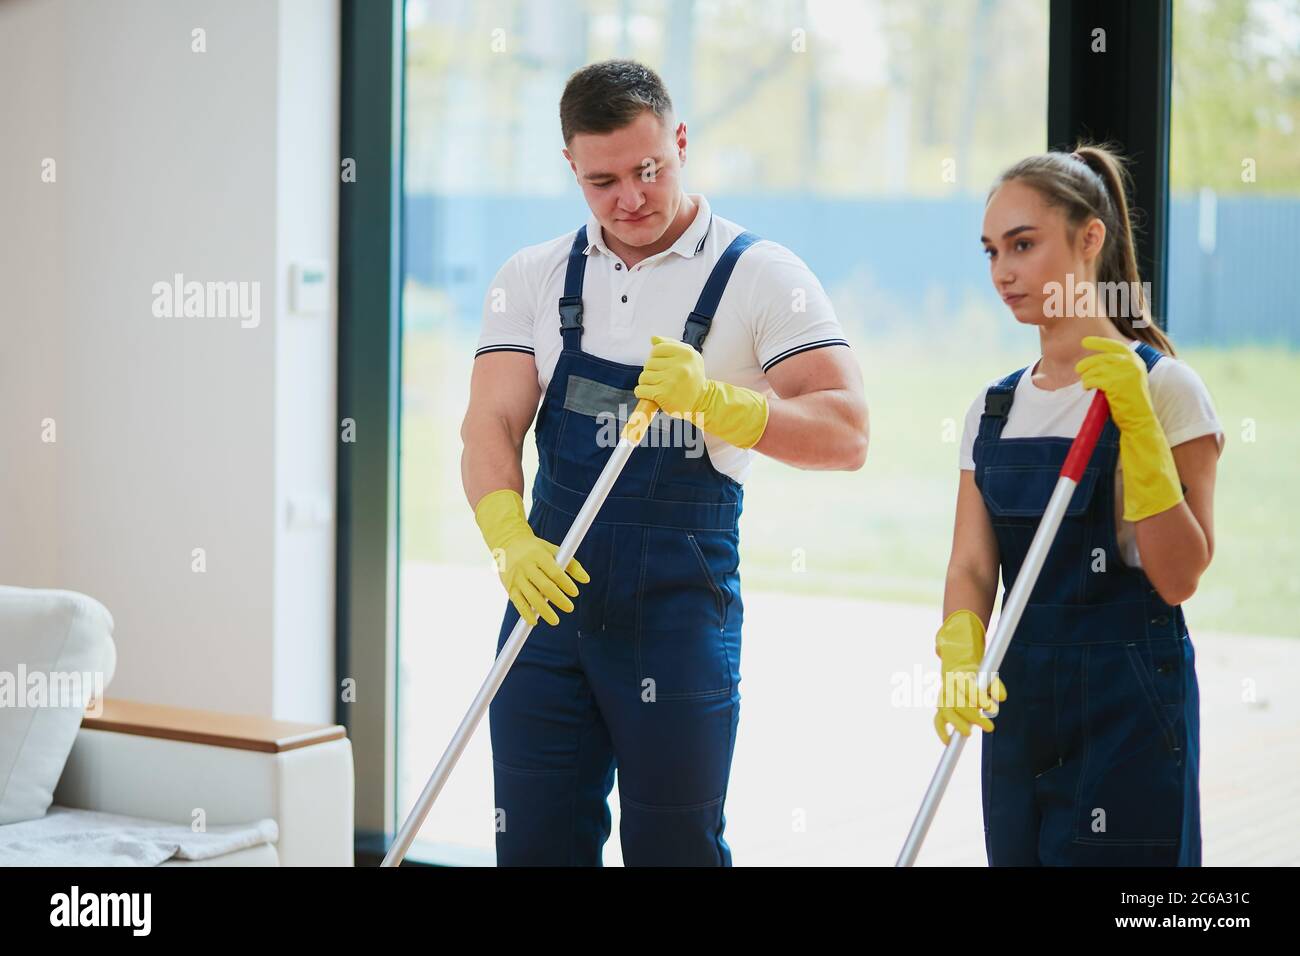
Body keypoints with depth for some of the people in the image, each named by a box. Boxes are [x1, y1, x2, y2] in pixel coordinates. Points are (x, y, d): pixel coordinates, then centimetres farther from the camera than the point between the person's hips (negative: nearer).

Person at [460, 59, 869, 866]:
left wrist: (715, 400, -29)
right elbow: (491, 424, -2)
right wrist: (512, 540, -22)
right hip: (547, 595, 3)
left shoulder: (760, 276, -3)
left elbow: (846, 434, -13)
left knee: (676, 848, 4)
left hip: (681, 613, -3)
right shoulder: (534, 279, 8)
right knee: (534, 841, 9)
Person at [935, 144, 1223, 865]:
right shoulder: (994, 408, 10)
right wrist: (960, 654, -18)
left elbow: (1178, 576, -14)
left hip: (1127, 704, -5)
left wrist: (1136, 423, -21)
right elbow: (972, 564, 1)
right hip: (1019, 707, 5)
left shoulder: (1162, 387, -7)